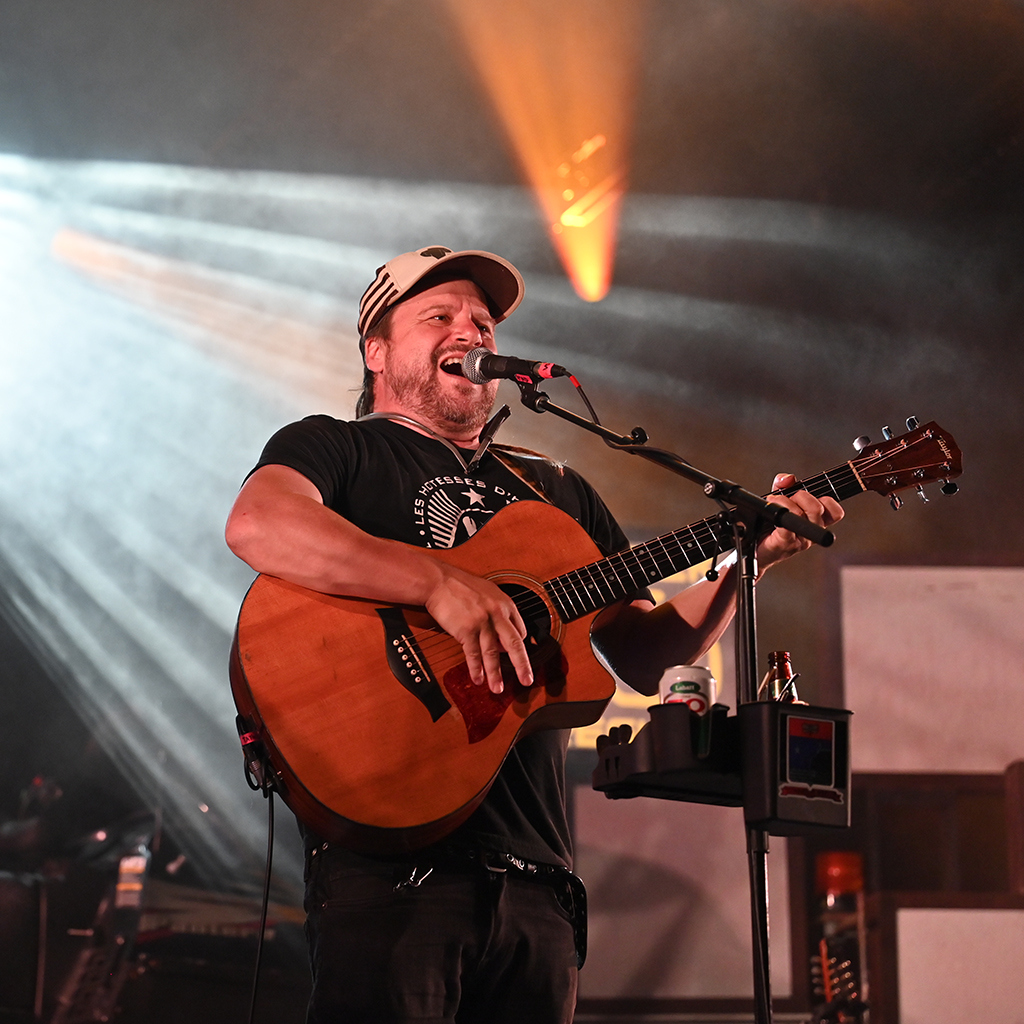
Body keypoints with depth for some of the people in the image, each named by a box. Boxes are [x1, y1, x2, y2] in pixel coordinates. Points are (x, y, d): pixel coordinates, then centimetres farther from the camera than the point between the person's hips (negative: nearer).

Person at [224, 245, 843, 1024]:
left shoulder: (557, 491, 24)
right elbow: (257, 524, -17)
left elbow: (648, 658, 19)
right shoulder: (335, 449, 8)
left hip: (534, 873, 5)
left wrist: (749, 555, 3)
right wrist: (442, 584, -24)